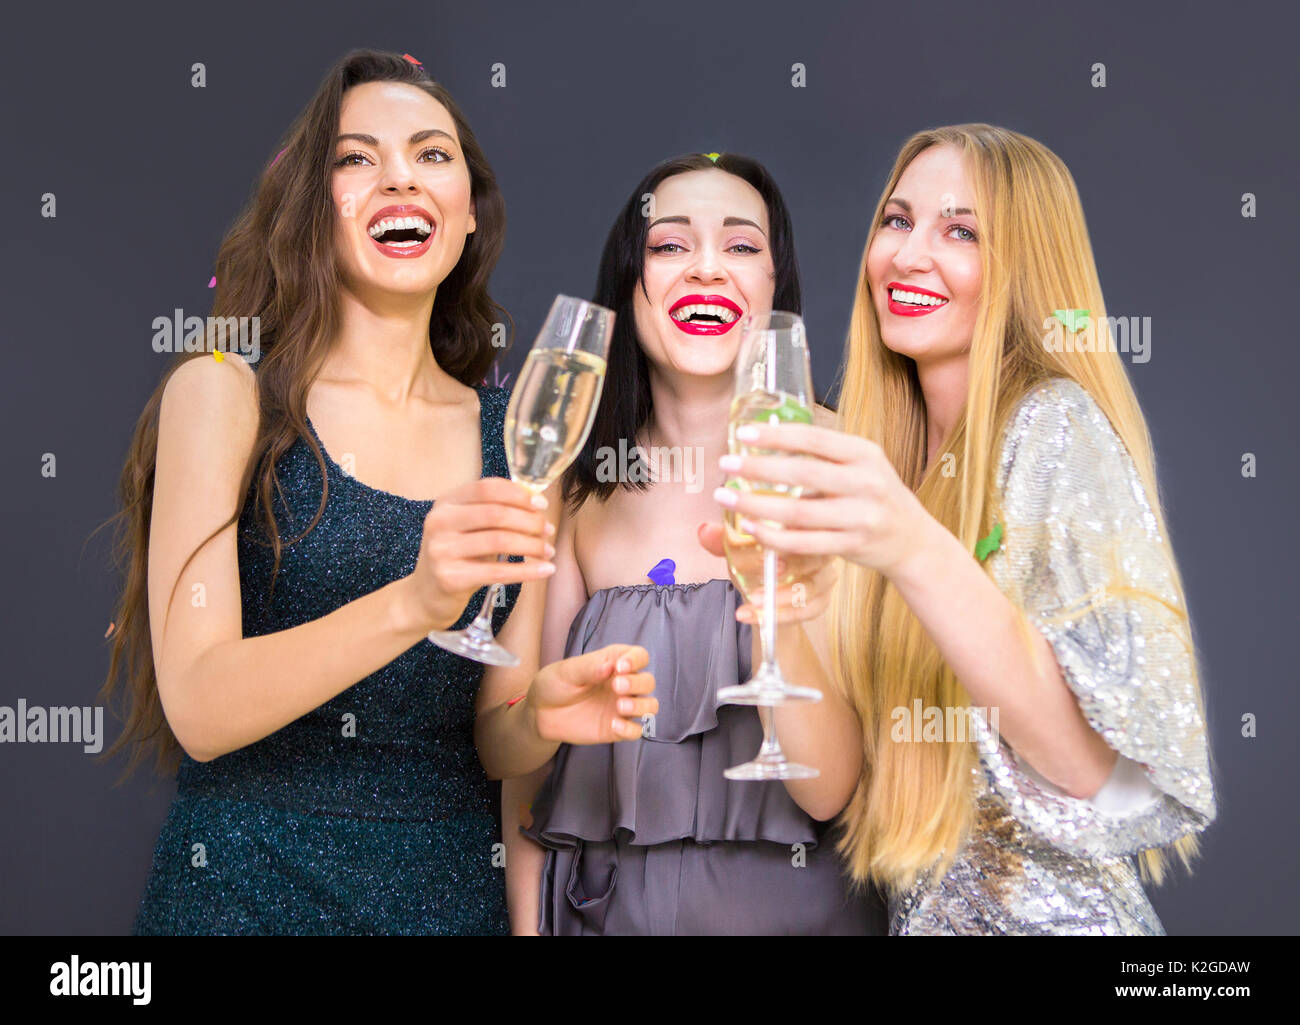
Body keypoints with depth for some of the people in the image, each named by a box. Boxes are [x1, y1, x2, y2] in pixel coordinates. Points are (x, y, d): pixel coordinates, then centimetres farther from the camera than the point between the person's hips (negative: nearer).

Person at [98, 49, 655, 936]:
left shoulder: (517, 437, 2)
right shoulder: (224, 392, -8)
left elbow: (491, 745, 5)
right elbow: (199, 712, -17)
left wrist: (543, 717, -17)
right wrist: (410, 605, -31)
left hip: (449, 889, 3)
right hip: (244, 889, -3)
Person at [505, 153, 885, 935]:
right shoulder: (581, 485, -4)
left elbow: (829, 788, -18)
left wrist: (781, 622, -34)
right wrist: (527, 923, -4)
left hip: (787, 903, -2)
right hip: (605, 907, 2)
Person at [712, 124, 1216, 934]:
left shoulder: (1057, 426, -16)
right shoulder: (902, 449, 5)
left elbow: (1098, 762, -28)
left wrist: (912, 550, -39)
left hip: (1041, 905, -7)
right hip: (922, 902, 7)